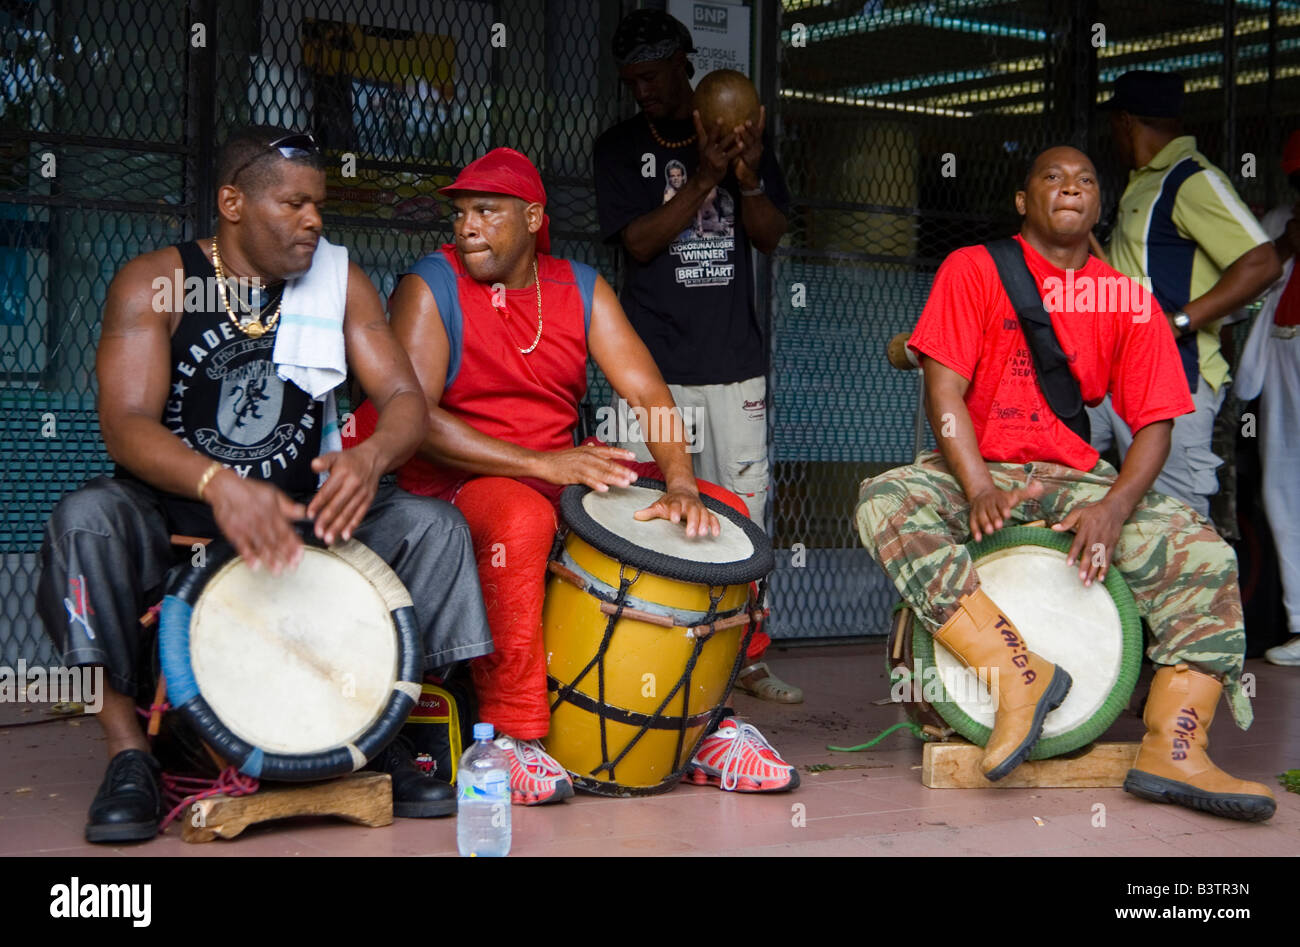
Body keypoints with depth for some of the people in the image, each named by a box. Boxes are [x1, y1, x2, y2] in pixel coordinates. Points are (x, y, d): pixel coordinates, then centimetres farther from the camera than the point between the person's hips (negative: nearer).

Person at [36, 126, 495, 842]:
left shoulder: (341, 280, 1)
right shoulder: (153, 283, -9)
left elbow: (404, 397, -6)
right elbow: (125, 424, -22)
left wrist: (371, 456, -32)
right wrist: (218, 484, -43)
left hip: (300, 504, 3)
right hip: (172, 508, -3)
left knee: (435, 527, -18)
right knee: (86, 521, -33)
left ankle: (382, 735, -7)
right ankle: (128, 752, -22)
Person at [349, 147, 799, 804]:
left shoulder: (581, 289, 9)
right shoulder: (430, 288, -5)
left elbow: (646, 393, 0)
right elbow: (411, 416, -18)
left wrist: (680, 483, -20)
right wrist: (541, 464, -25)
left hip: (565, 479, 6)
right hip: (454, 487, -5)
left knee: (722, 514, -8)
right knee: (523, 517, -40)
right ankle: (510, 736, -28)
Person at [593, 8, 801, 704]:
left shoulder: (746, 135, 11)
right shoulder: (619, 148, 4)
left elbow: (770, 236, 4)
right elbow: (638, 240, -8)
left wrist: (748, 179, -15)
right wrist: (704, 179, -19)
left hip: (734, 359, 2)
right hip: (653, 364, -2)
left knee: (745, 509, 5)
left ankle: (747, 657, 16)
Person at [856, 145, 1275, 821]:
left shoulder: (1128, 302, 6)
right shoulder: (973, 270, 0)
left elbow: (1154, 421, 1)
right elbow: (944, 390, -8)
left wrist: (1114, 507, -18)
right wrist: (979, 491, -22)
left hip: (1078, 479, 2)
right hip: (974, 469, -2)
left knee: (1204, 555, -21)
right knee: (884, 503, -33)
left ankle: (1172, 750, -24)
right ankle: (1018, 670, -36)